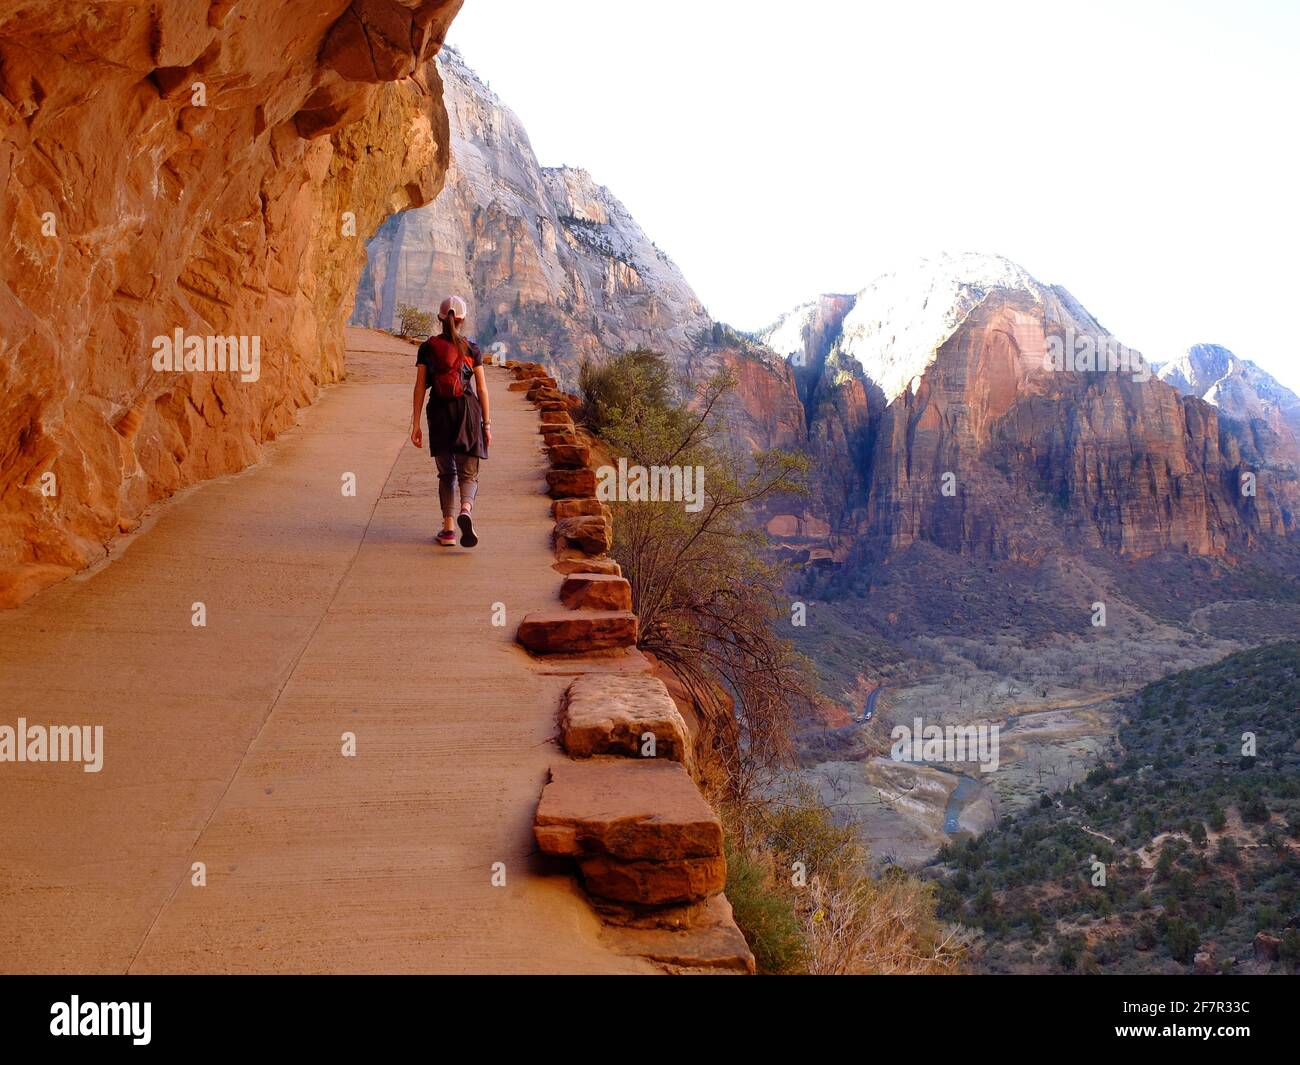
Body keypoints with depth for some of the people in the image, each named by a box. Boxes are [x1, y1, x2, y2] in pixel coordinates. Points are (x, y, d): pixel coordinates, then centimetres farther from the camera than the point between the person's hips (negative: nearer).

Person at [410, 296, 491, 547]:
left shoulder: (428, 347, 2)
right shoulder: (472, 348, 2)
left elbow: (420, 387, -1)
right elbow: (482, 389, 1)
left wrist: (415, 424, 1)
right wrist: (486, 423, 6)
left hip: (439, 413, 1)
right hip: (468, 411, -1)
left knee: (446, 473, 13)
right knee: (469, 473, 3)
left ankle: (449, 529, 6)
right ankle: (466, 510, -27)